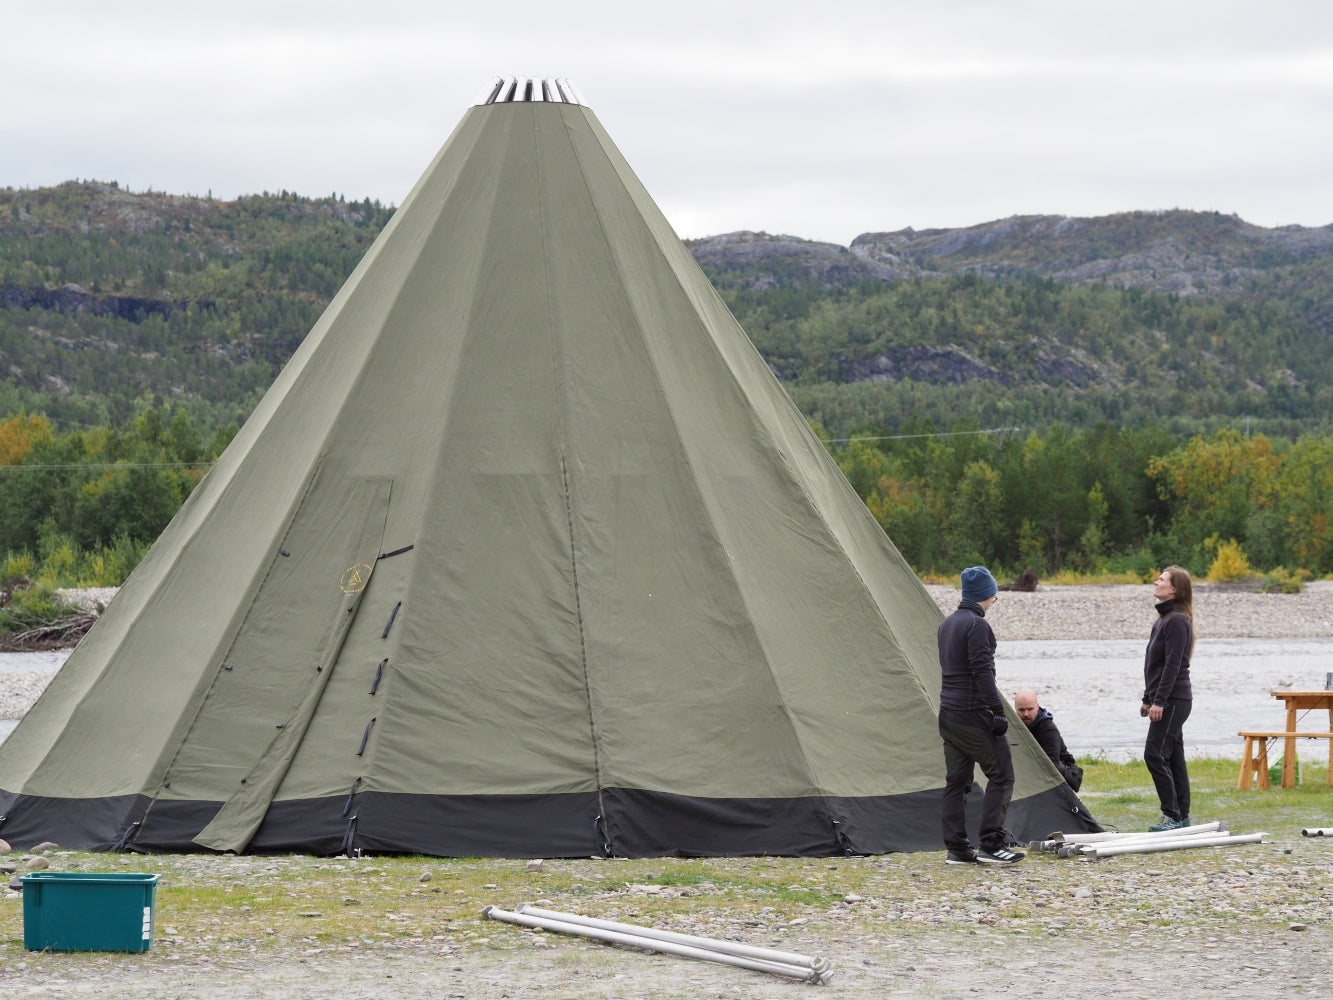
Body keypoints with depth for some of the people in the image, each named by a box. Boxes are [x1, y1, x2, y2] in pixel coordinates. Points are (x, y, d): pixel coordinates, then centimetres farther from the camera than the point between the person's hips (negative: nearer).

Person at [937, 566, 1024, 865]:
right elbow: (982, 672, -19)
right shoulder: (977, 625, -13)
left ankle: (956, 848, 8)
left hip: (948, 713, 9)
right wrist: (998, 711, -18)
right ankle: (991, 844, -9)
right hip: (973, 714, -9)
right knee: (1001, 775, -4)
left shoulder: (946, 625, 17)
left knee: (956, 780, 9)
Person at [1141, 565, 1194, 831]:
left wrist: (1159, 701, -23)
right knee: (1173, 757, 11)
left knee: (1155, 754, -13)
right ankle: (1181, 816, 14)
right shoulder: (1162, 619, 17)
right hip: (1167, 701, 10)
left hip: (1173, 700, -10)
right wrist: (1148, 699, 22)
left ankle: (1173, 815, -12)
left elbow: (1172, 665, -20)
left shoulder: (1177, 621, -14)